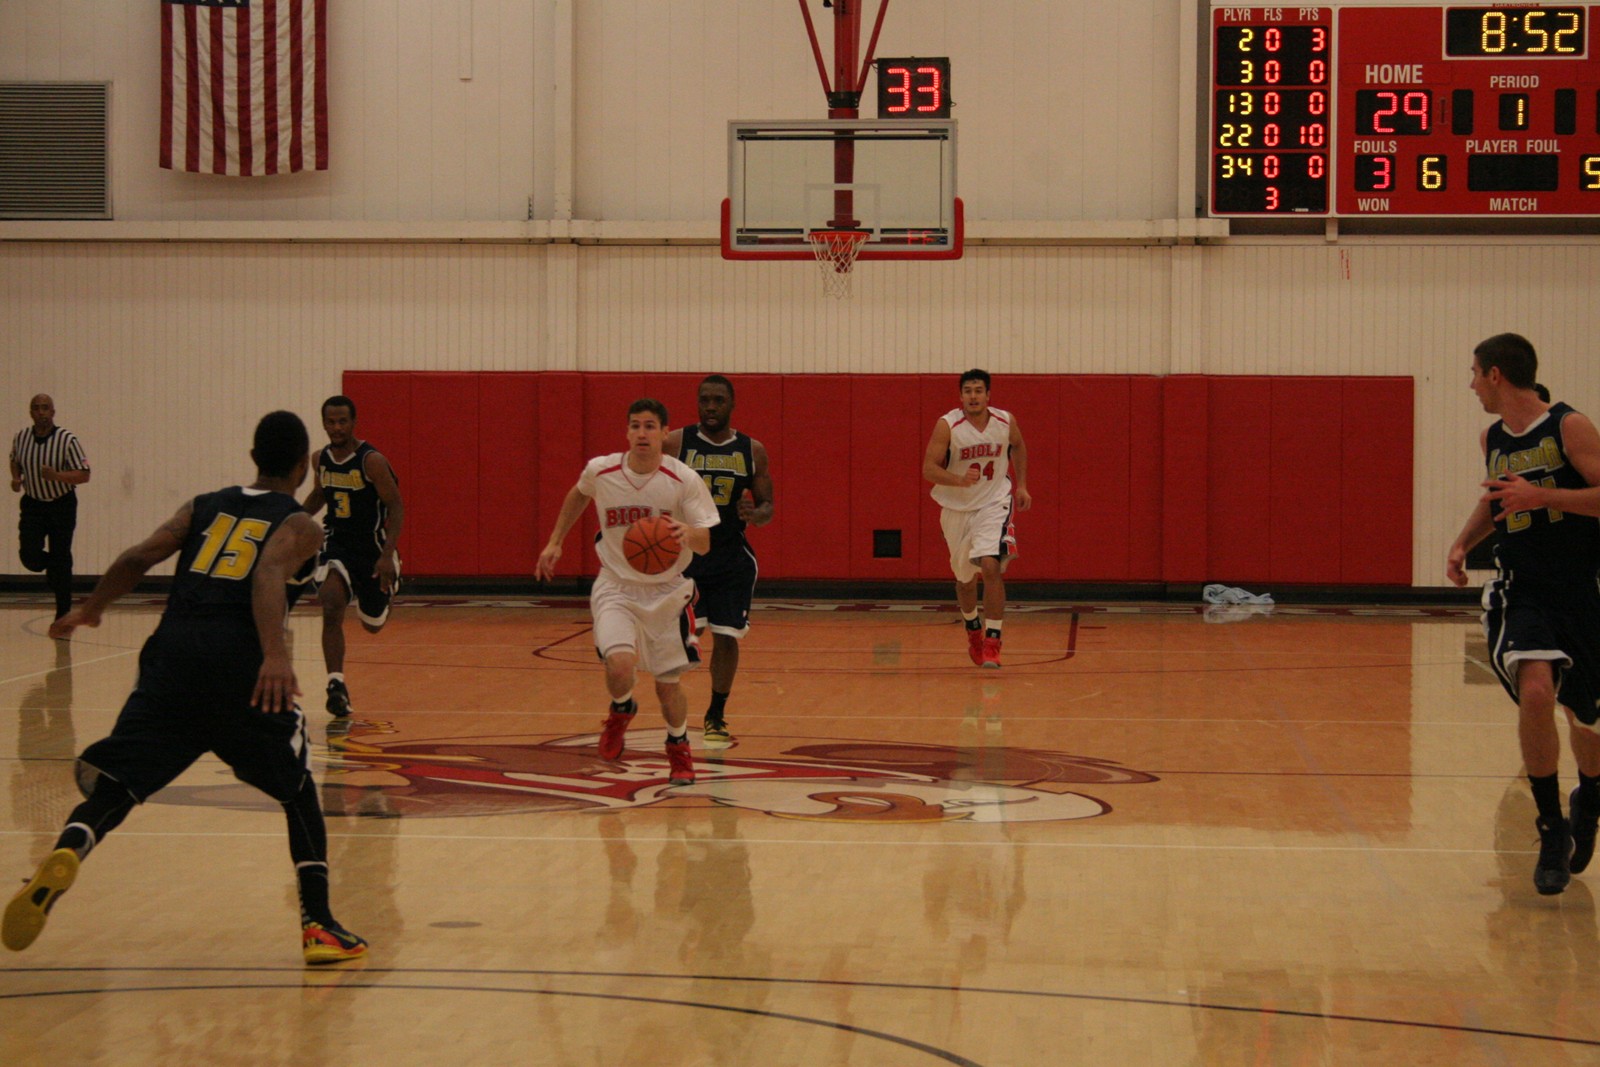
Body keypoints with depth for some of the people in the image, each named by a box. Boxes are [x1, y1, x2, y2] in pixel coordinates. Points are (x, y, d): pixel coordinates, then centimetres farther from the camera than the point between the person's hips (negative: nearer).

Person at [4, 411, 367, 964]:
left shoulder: (205, 506, 23)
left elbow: (139, 557, 11)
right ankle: (318, 927, 10)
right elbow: (268, 575, -11)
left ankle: (64, 856, -30)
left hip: (172, 655, 2)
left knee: (114, 787, 1)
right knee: (297, 792, 17)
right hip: (239, 664, -2)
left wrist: (90, 608, 26)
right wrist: (275, 655, -24)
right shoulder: (298, 525, 10)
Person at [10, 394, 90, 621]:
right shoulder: (21, 438, -4)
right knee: (30, 555, -12)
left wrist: (57, 475, -32)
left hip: (62, 506, -2)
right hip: (33, 503, 3)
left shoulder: (67, 440, -16)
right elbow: (15, 461, 17)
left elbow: (84, 475, -16)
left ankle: (63, 615, 12)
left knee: (60, 559, 0)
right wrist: (16, 478, -4)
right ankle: (51, 567, 25)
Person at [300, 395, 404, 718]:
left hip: (372, 548, -3)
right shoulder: (321, 459, -1)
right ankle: (336, 685, -22)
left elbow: (396, 506, -18)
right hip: (337, 544, 3)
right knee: (332, 608, -24)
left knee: (373, 625, 14)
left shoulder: (372, 461, -19)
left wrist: (387, 555, -27)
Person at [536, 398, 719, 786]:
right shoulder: (600, 471, -11)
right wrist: (555, 542, 13)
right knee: (620, 666, -23)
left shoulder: (684, 480, -17)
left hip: (667, 590, 0)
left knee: (668, 682, 5)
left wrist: (687, 533, -38)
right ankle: (621, 710, 14)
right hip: (616, 587, 0)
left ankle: (679, 748, 36)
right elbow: (578, 494, 14)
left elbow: (705, 545, -16)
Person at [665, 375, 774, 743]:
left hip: (732, 558, 2)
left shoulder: (752, 450, 3)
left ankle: (716, 717, 20)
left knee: (726, 638, 3)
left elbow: (767, 505, 8)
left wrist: (755, 514, -15)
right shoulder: (674, 443, -4)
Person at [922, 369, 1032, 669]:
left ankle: (992, 643, -17)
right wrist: (959, 480, -35)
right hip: (957, 507, 1)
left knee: (991, 567, -22)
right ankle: (973, 630, 44)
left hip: (994, 503, -1)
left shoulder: (1005, 422, -9)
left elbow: (1018, 446, 14)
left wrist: (1021, 485, 11)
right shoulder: (947, 425, -17)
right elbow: (929, 468, -19)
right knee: (965, 576, 16)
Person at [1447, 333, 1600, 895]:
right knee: (1535, 691, -23)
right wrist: (1463, 542, 14)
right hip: (1522, 590, 3)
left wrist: (1541, 497, -25)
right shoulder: (1492, 439, 9)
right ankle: (1552, 829, -10)